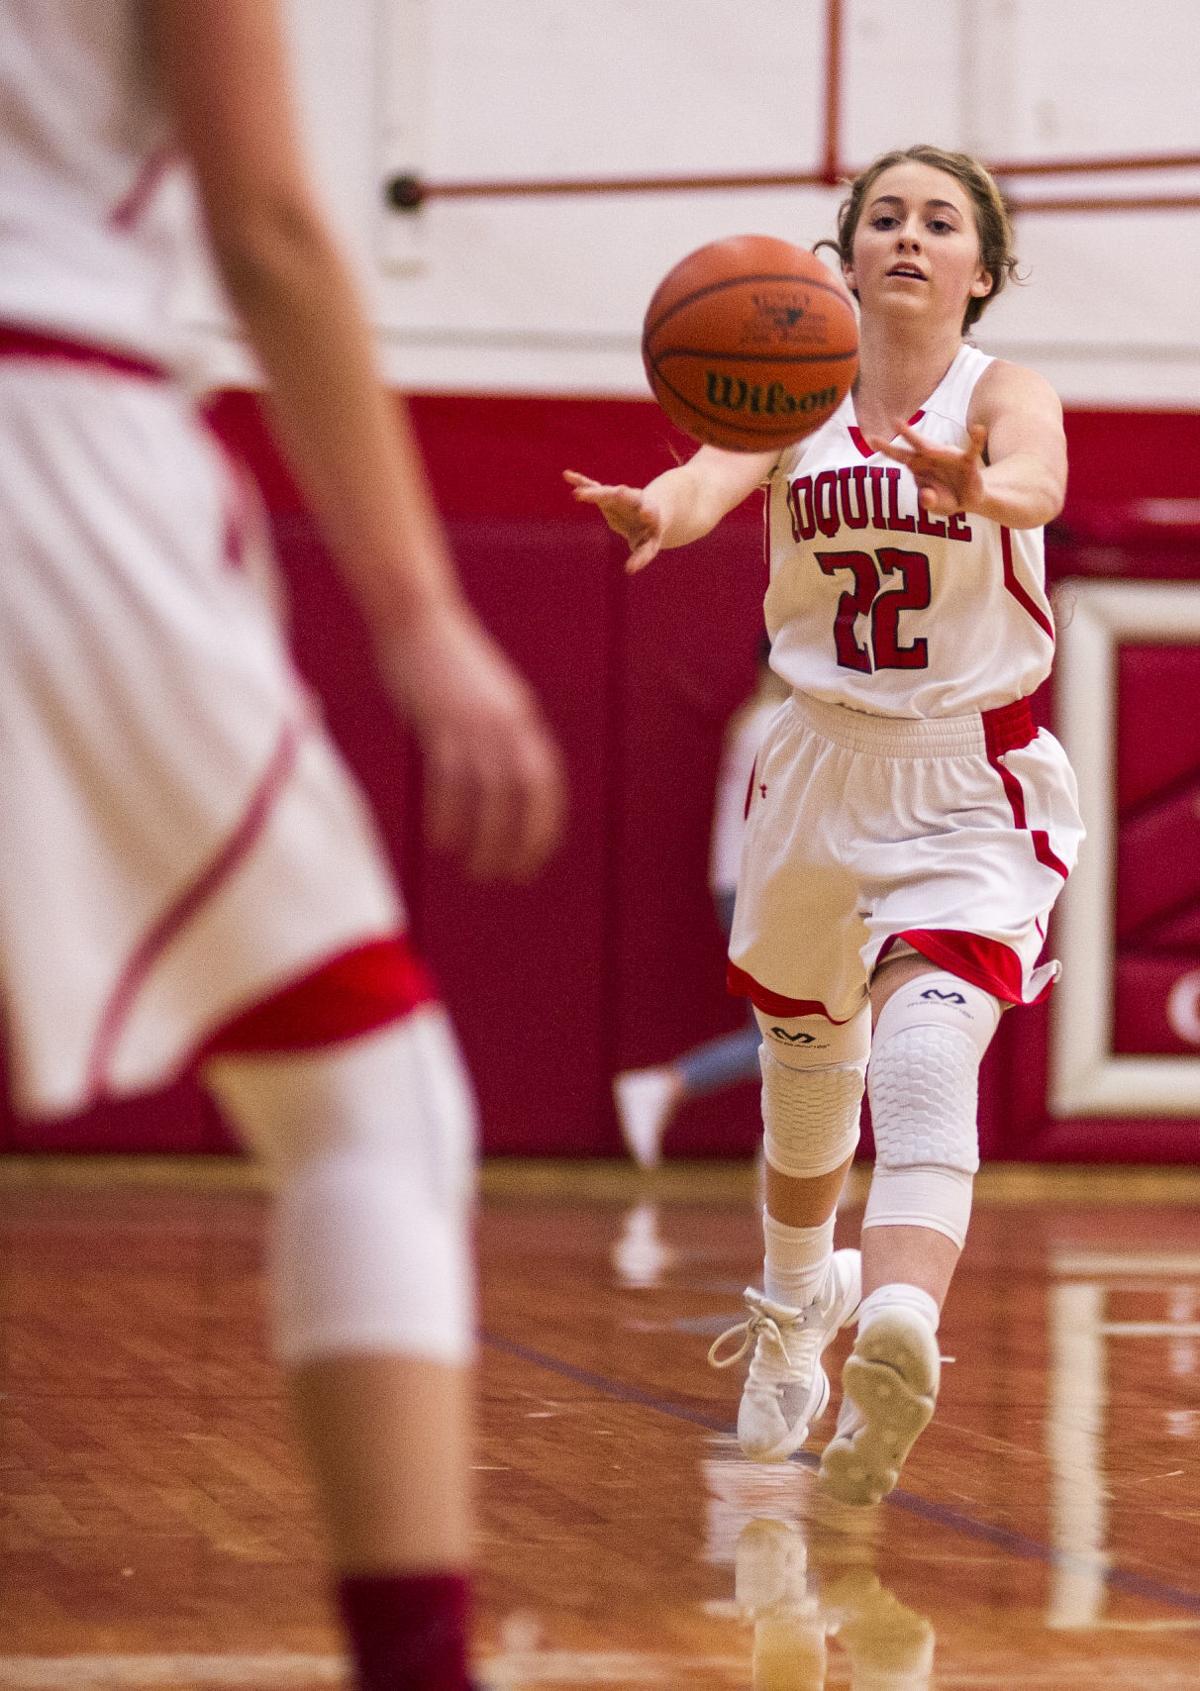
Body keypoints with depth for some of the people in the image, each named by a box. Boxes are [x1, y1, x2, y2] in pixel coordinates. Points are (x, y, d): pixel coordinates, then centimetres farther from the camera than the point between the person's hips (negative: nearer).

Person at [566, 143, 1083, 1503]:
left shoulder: (1001, 395, -8)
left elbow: (1039, 480, -32)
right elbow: (722, 465, -24)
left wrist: (974, 488, -57)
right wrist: (657, 509, -49)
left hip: (972, 792, -4)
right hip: (821, 768, 4)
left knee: (923, 1060, -25)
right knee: (805, 1068, 19)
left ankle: (898, 1331, -44)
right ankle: (797, 1300, 47)